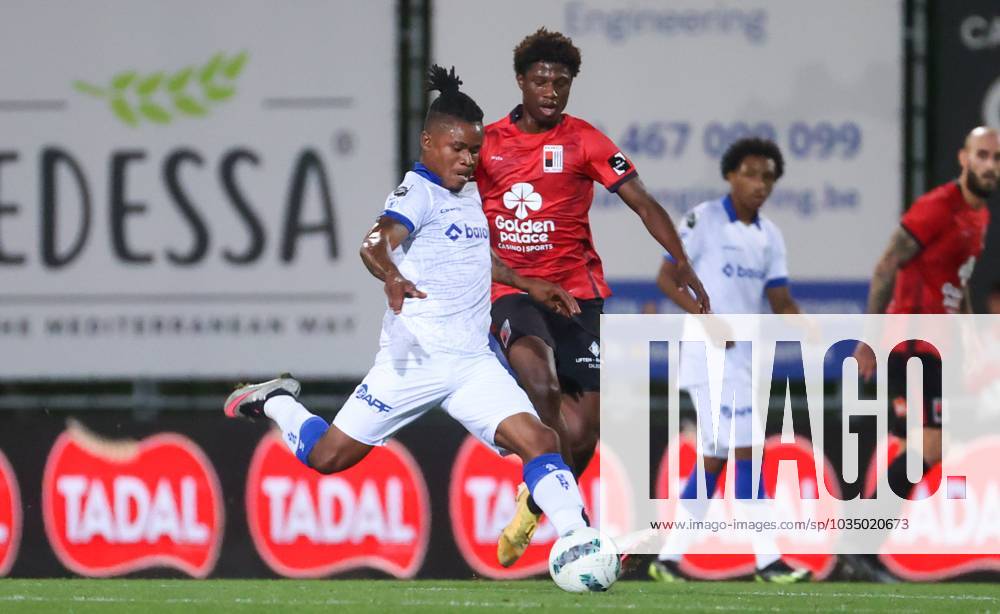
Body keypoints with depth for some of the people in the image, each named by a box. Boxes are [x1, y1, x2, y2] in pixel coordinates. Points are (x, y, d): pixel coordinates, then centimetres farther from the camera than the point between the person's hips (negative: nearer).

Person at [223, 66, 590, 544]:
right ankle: (275, 401, 34)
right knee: (327, 457, 5)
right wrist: (392, 277, -53)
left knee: (539, 442, -16)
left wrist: (529, 285, 39)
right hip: (415, 358, -6)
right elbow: (376, 243, -33)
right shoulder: (418, 191, -11)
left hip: (473, 361, 6)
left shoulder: (468, 193, 15)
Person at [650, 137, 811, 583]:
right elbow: (666, 278, -8)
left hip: (744, 356, 8)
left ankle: (669, 558, 16)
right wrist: (707, 318, -21)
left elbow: (780, 300, 9)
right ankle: (767, 559, -13)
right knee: (746, 451, -13)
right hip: (710, 355, -8)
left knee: (714, 459, 10)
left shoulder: (769, 236, 12)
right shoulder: (703, 220, -7)